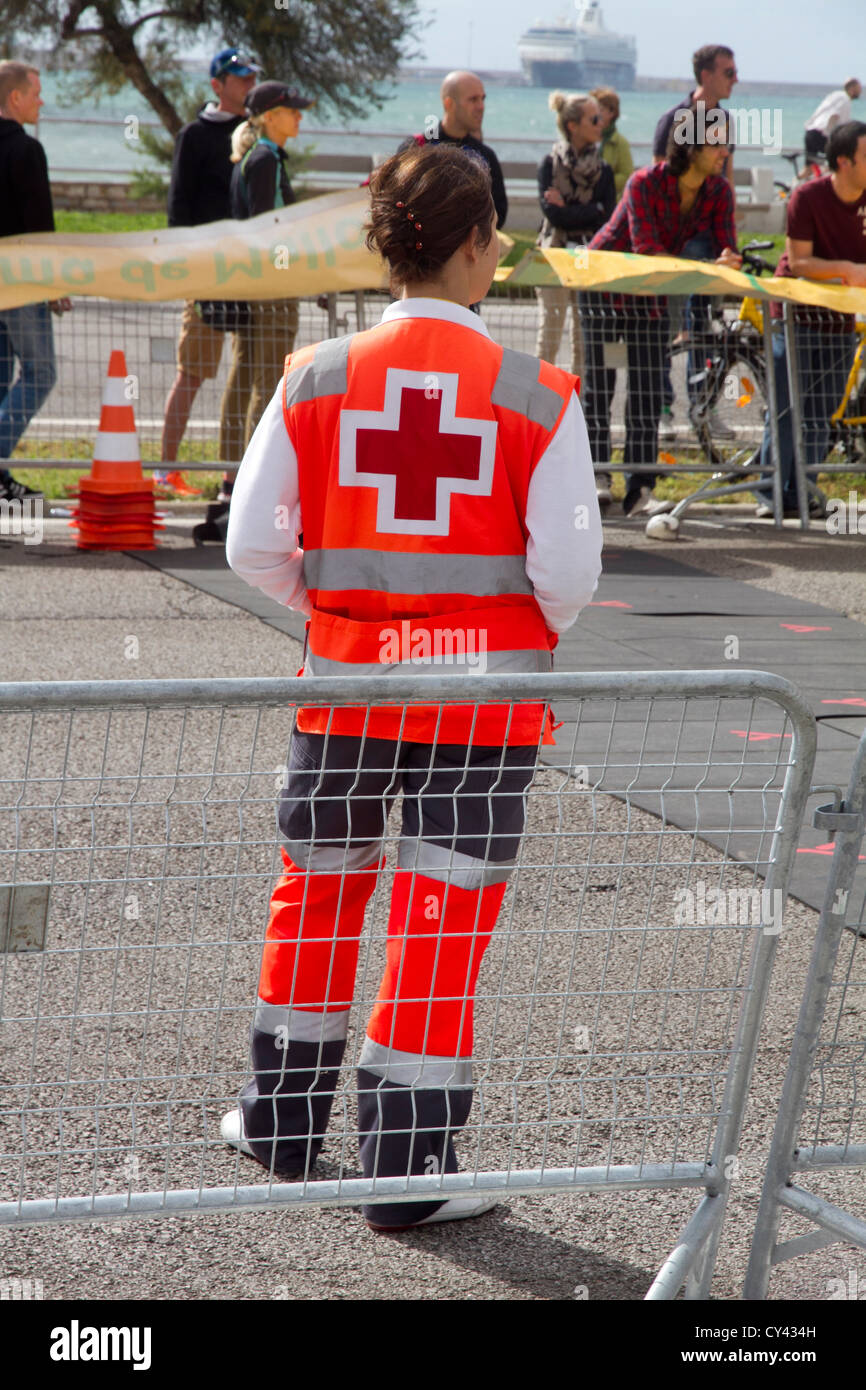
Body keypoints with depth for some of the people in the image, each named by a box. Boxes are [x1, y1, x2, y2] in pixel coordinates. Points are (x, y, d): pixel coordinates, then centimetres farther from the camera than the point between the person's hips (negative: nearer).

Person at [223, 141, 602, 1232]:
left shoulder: (315, 379, -5)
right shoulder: (537, 394, -10)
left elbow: (253, 546, -4)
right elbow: (567, 570, -11)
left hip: (346, 679, 2)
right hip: (484, 690, -2)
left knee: (318, 894, 19)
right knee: (444, 919, 4)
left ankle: (284, 1121, 34)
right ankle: (406, 1171, 9)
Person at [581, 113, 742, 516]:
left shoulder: (719, 191, -10)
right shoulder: (645, 183, -26)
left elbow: (726, 250, -14)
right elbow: (646, 249, -33)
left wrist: (728, 263, -40)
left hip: (652, 292, 4)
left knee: (649, 391, -2)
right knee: (599, 383, -2)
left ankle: (639, 488, -2)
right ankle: (596, 475, 5)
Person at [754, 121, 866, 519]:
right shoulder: (808, 197, -16)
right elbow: (798, 262, -16)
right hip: (796, 312, -4)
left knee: (821, 412, 5)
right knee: (787, 408, -5)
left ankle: (802, 490, 13)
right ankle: (770, 492, 2)